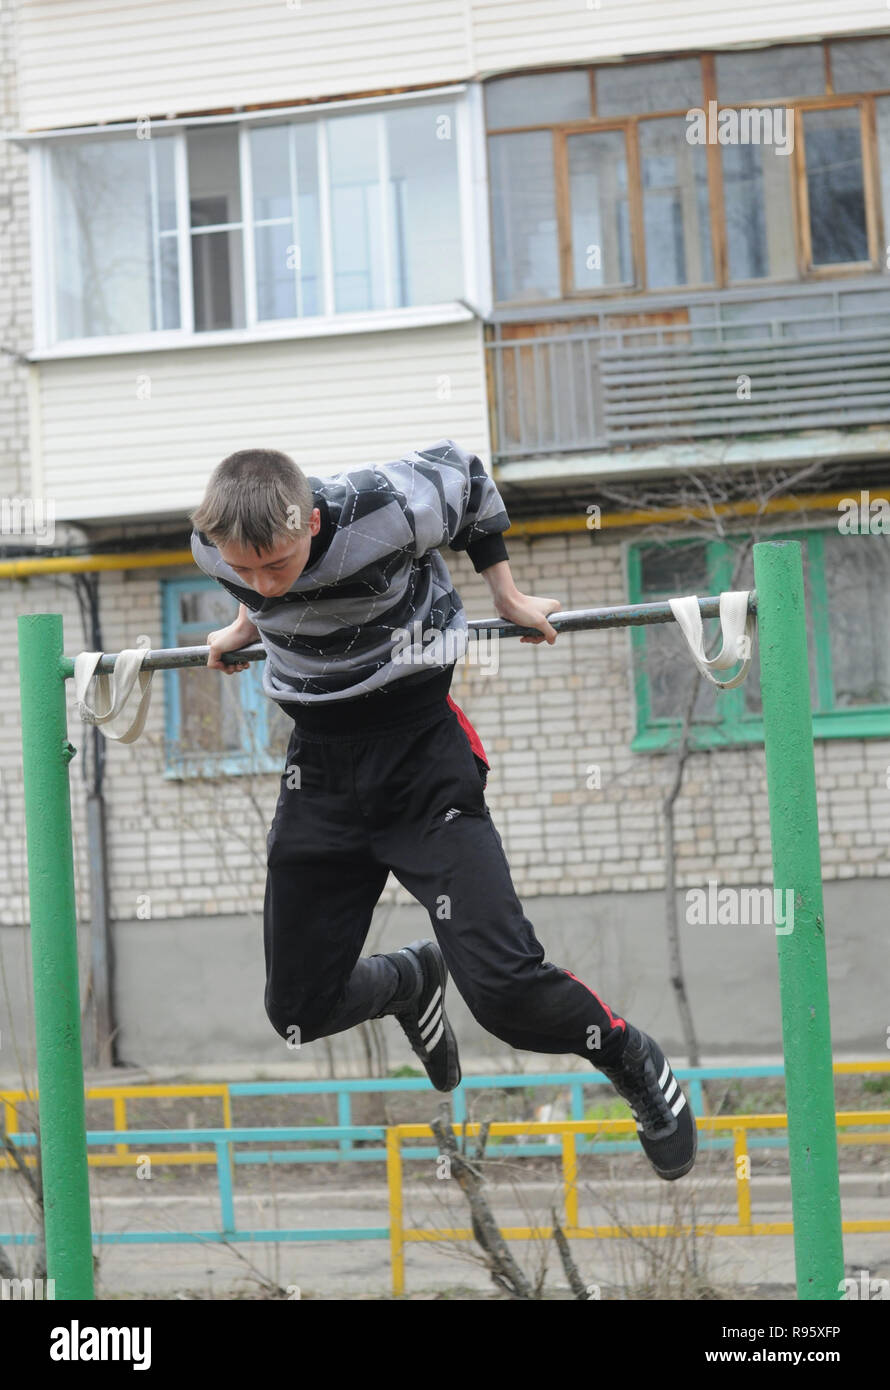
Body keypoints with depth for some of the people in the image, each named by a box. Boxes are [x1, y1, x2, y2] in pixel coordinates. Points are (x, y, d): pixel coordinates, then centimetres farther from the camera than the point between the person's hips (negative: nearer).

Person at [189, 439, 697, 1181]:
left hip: (421, 753, -4)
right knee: (300, 1013, 5)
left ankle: (636, 1064, 12)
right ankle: (413, 980, 39)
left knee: (503, 985, -17)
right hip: (321, 765, 4)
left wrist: (509, 597, 6)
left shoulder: (385, 511, -25)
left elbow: (465, 472, -2)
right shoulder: (214, 547, -13)